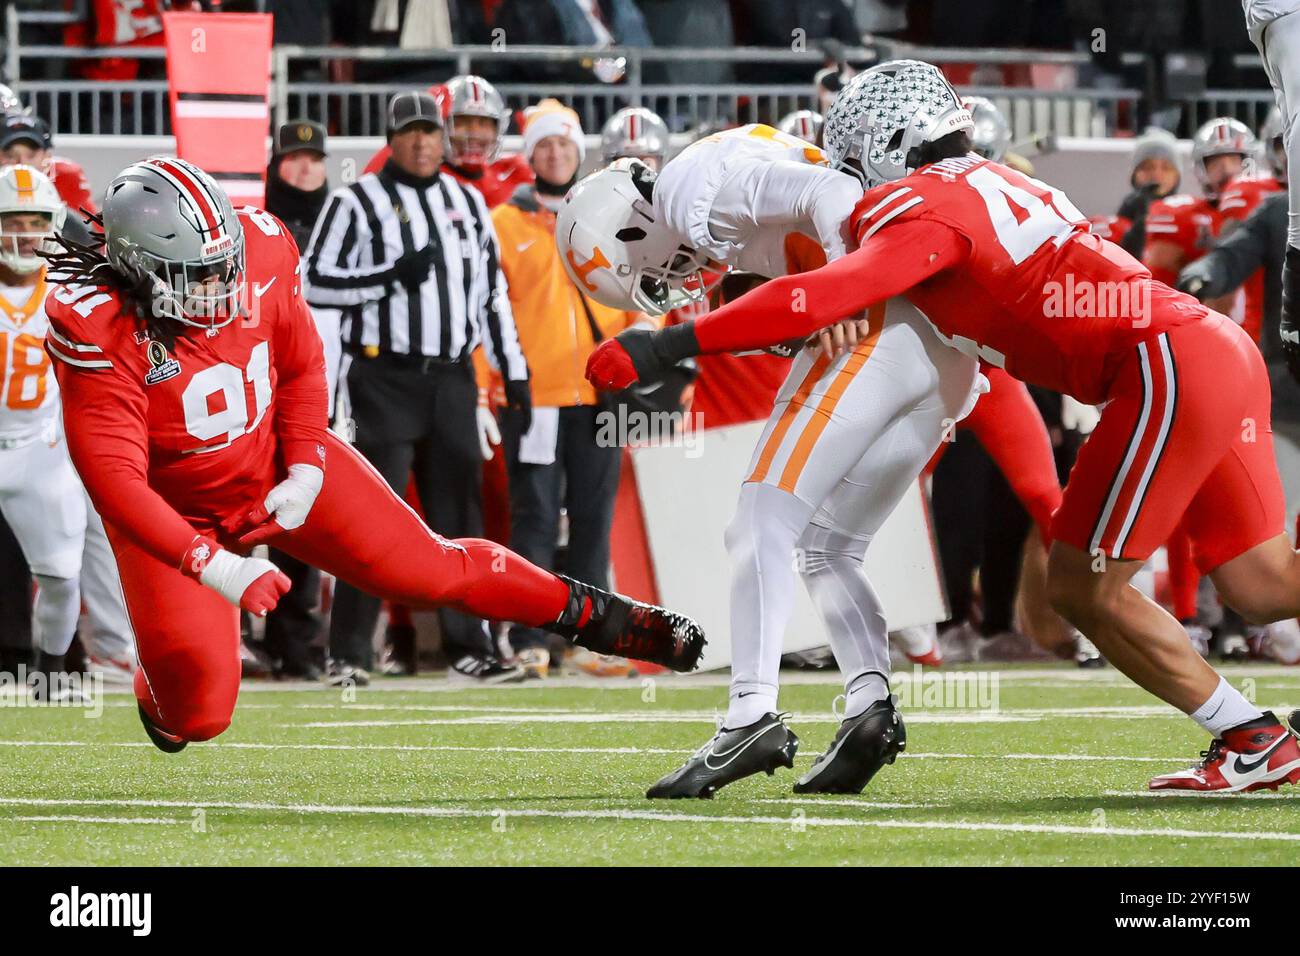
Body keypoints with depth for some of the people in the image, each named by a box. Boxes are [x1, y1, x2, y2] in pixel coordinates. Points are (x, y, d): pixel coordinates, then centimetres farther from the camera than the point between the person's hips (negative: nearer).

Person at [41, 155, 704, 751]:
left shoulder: (258, 253, -19)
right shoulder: (97, 331, -32)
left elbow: (300, 368, 1)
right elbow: (114, 479, -32)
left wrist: (305, 472, -11)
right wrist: (214, 567, -39)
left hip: (275, 466, 3)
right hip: (176, 511, -3)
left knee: (426, 569, -2)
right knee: (197, 716, -5)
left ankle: (590, 613, 14)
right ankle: (161, 686, 31)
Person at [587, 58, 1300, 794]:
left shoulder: (927, 210, -9)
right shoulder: (988, 184, 19)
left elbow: (822, 299, -22)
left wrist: (668, 346, -23)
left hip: (1168, 368, -9)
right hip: (1217, 350, 9)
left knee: (1083, 587, 0)